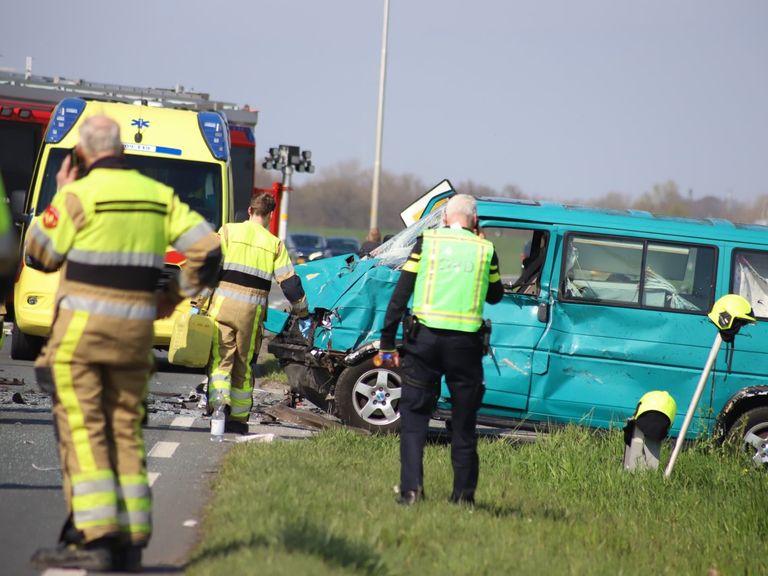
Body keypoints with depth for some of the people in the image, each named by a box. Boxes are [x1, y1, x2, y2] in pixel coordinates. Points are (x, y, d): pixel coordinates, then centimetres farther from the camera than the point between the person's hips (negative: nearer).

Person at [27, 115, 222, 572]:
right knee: (125, 431, 11)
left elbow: (40, 255, 0)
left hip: (82, 328, -5)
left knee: (82, 430, -4)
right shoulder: (159, 195, 7)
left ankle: (92, 538, -10)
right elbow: (208, 247, 4)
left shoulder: (78, 195, -10)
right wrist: (178, 294, 16)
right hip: (136, 328, 5)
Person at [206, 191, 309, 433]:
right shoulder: (275, 244, 9)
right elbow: (290, 283, 7)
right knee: (244, 364, 11)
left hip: (223, 304, -1)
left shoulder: (228, 232, 5)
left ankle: (218, 400, -24)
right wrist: (303, 314, 18)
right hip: (252, 310, 1)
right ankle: (238, 419, 15)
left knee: (220, 358, 1)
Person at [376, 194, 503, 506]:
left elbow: (400, 295, 0)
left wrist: (387, 343, 3)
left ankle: (411, 488, -7)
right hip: (466, 343, 1)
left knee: (414, 416, 6)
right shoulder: (485, 249, 5)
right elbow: (495, 295, 22)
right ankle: (463, 495, 13)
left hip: (424, 337, -1)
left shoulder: (427, 241, 4)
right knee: (464, 424, 11)